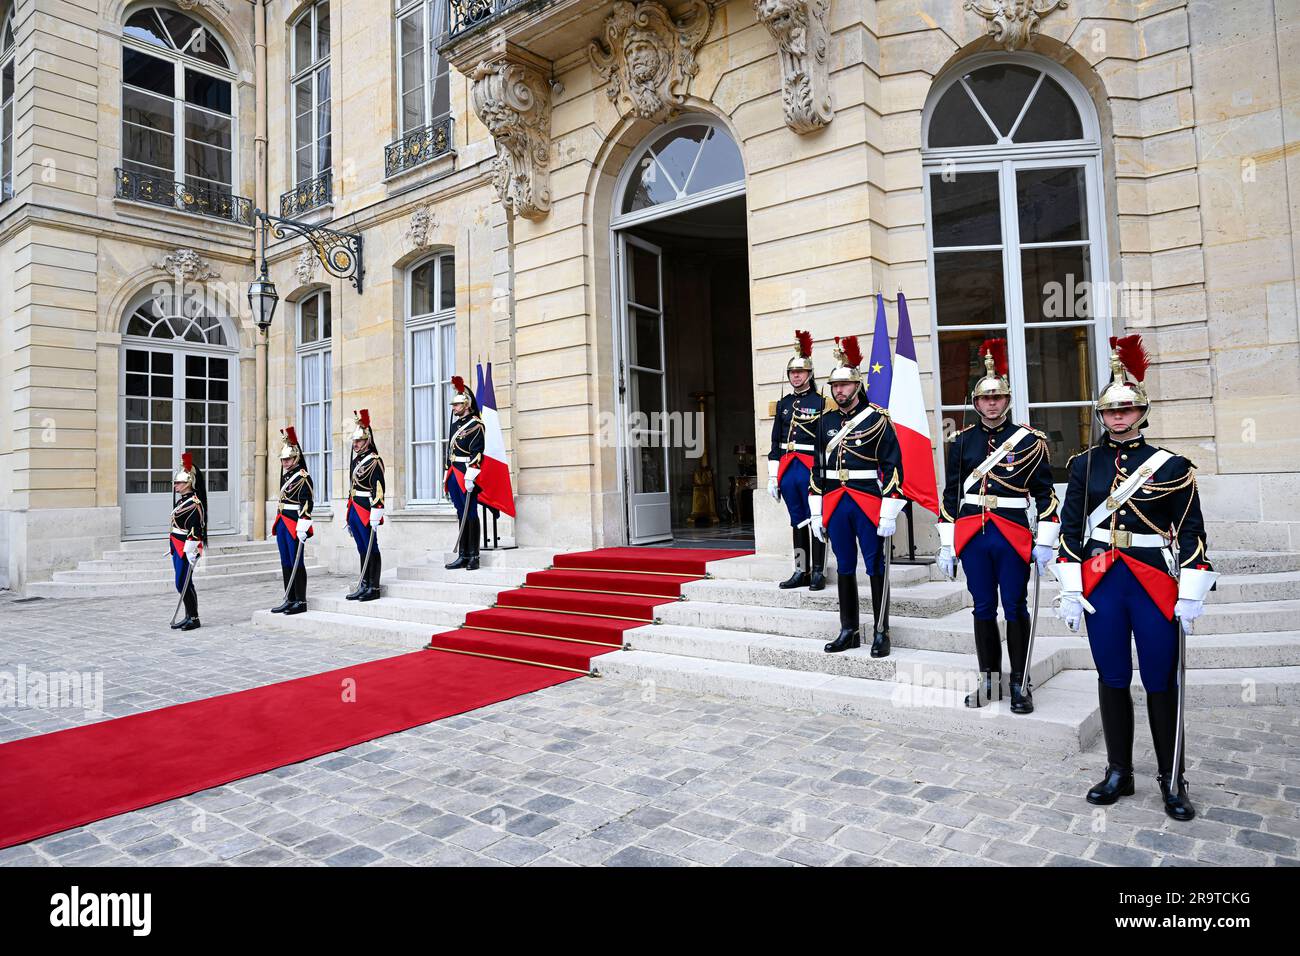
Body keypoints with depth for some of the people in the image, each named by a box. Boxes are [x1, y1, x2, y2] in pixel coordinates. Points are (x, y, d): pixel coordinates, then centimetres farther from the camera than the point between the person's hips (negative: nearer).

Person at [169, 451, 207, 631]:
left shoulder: (194, 503, -15)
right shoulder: (181, 501, 15)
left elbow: (196, 529, -20)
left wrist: (191, 550, -23)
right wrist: (174, 549, 22)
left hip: (187, 547, -10)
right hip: (178, 547, 10)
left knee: (183, 583, -7)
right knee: (182, 583, 12)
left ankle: (194, 619, 0)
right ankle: (189, 616, 20)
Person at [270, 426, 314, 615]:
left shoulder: (303, 477, -10)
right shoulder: (285, 476, 16)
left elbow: (306, 504, -17)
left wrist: (302, 527, -23)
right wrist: (278, 524, 20)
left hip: (295, 525, -9)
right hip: (282, 524, 9)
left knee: (297, 563, -4)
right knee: (286, 563, 11)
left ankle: (300, 602, 2)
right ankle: (290, 600, 18)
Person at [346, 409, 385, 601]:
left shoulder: (374, 461, -10)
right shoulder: (356, 461, 17)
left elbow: (378, 490, -17)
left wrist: (375, 516, -21)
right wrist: (349, 515, 21)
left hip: (367, 510, -8)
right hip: (355, 511, 8)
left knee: (371, 548, -2)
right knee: (362, 550, 12)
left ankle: (374, 588, 3)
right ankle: (363, 586, 18)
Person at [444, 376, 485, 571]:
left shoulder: (475, 425, -7)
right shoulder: (455, 424, 19)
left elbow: (476, 453, -15)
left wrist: (470, 476, -21)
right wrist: (447, 476, 18)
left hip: (467, 476, -8)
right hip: (455, 477, 8)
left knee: (471, 515, -3)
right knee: (462, 516, 10)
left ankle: (473, 557, 1)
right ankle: (462, 556, 13)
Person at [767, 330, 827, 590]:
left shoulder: (820, 403, -2)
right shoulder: (783, 404, 13)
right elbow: (776, 442, 14)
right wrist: (773, 477, 10)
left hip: (812, 469, -5)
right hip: (788, 470, 5)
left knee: (815, 521, 1)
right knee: (798, 522, 11)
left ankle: (818, 573, 8)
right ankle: (801, 571, 18)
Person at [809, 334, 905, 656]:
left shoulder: (877, 418, -5)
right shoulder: (826, 421, 10)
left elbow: (893, 467, -7)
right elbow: (818, 467, 13)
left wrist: (889, 514, -12)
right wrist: (816, 512, 10)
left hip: (868, 504, -4)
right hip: (835, 506, 5)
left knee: (875, 568, 4)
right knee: (844, 569, 11)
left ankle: (881, 633, 13)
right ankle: (849, 631, 21)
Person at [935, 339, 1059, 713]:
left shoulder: (1030, 440, -1)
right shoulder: (962, 441, 6)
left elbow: (1045, 494, 0)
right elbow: (950, 495, 7)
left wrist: (1045, 543, -7)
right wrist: (946, 544, 4)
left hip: (1014, 536, -2)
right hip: (972, 535, 2)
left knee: (1015, 609, 5)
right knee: (983, 609, 11)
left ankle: (1020, 685, 17)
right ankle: (989, 681, 23)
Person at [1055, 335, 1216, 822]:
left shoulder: (1173, 466, -1)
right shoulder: (1084, 464, 4)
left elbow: (1191, 533, 0)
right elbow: (1070, 529, 4)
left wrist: (1192, 594, -6)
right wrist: (1070, 590, 0)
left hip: (1156, 585, -2)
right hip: (1102, 584, 2)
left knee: (1161, 684, 6)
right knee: (1112, 680, 10)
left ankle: (1172, 781, 22)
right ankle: (1119, 773, 23)